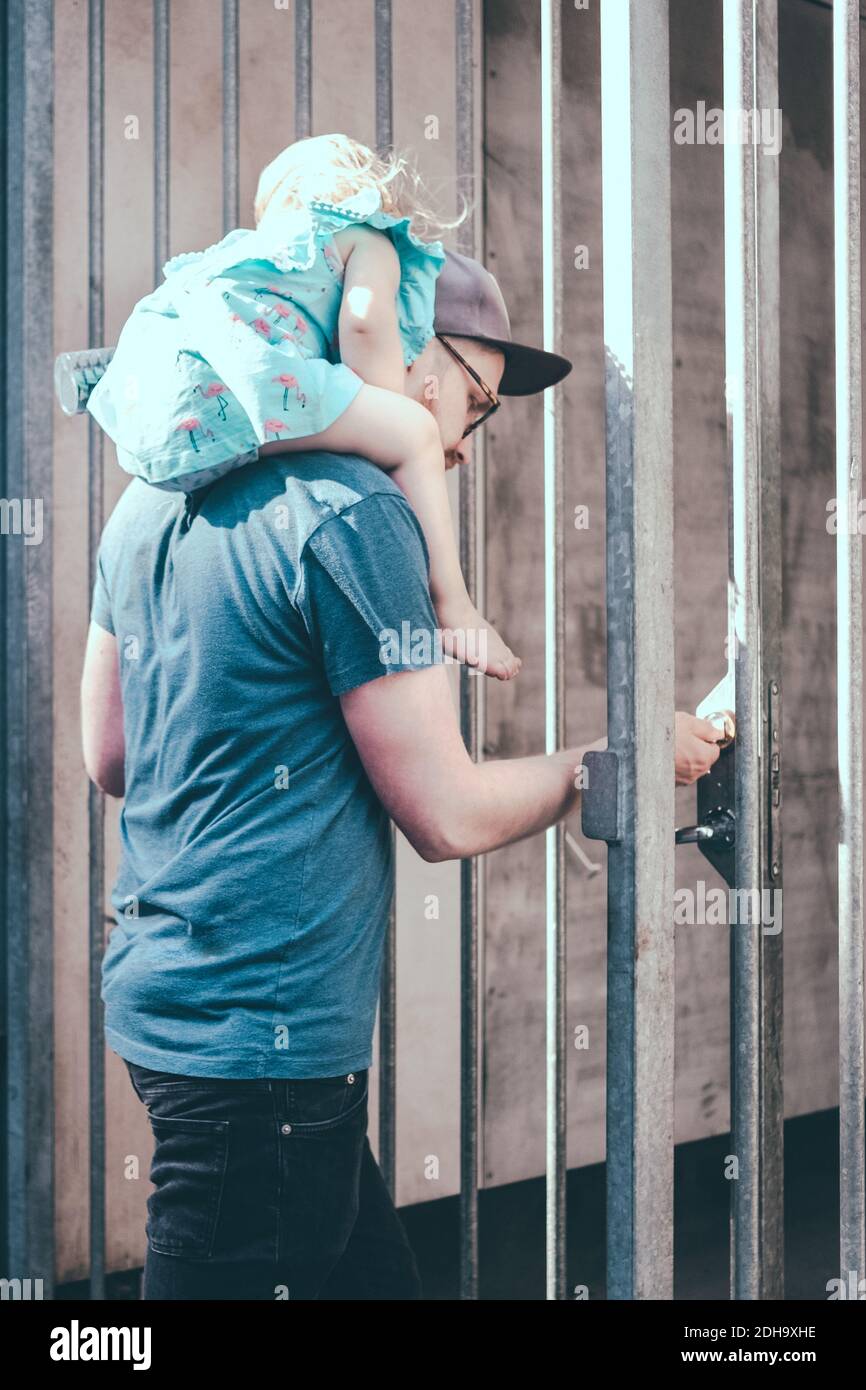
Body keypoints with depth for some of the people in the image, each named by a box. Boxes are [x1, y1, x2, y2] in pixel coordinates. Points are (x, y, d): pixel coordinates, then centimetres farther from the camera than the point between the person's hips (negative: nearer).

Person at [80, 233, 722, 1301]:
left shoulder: (153, 500, 12)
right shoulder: (350, 513, -15)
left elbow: (108, 756, 20)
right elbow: (448, 816, -12)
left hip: (161, 998, 9)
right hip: (264, 1036, -9)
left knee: (372, 1274, 15)